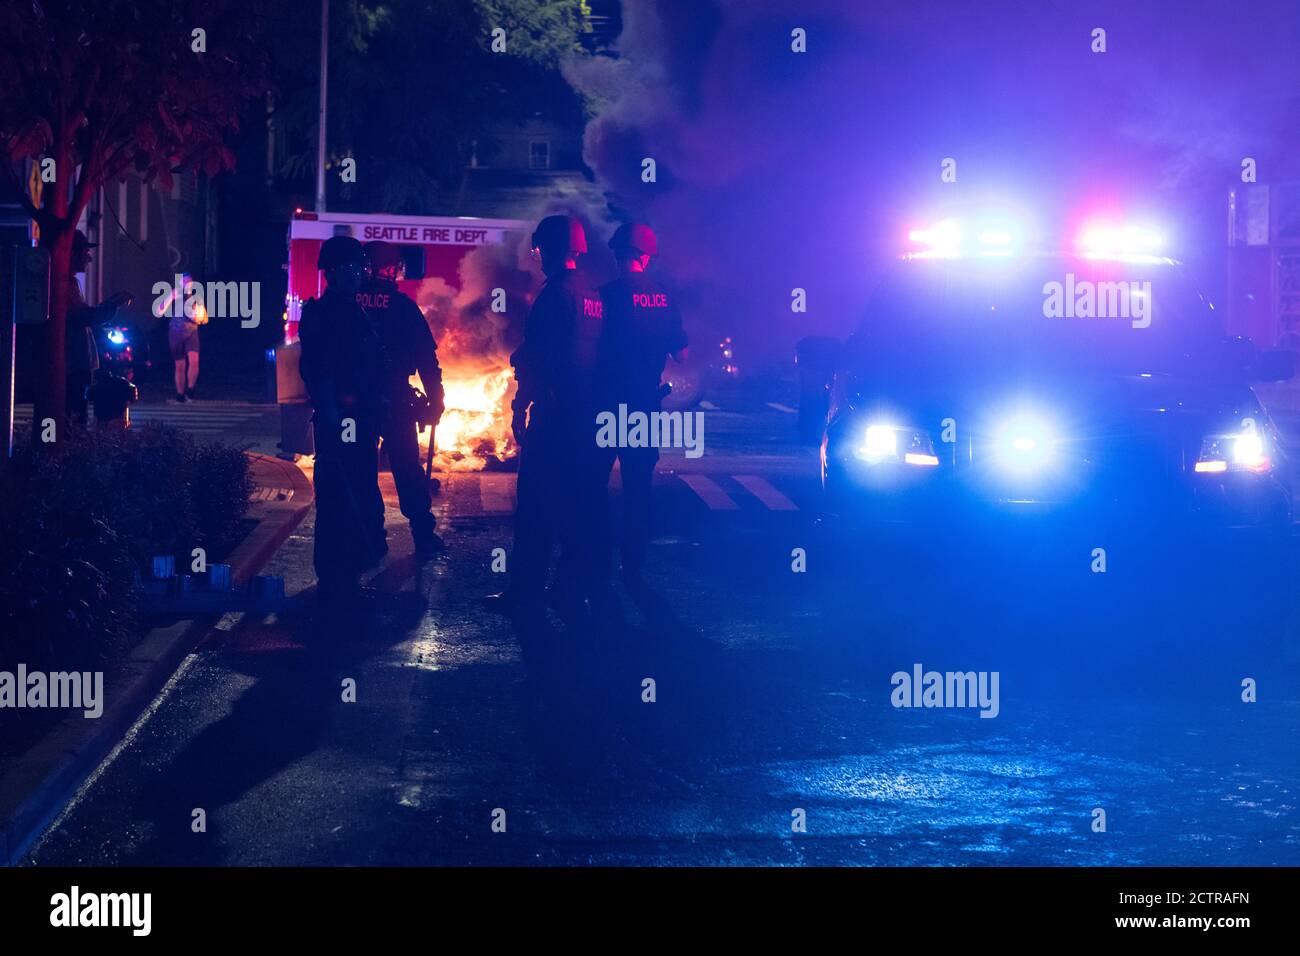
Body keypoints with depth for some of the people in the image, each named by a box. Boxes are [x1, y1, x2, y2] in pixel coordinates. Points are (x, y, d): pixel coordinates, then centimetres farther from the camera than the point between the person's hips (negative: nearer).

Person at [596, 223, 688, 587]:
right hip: (647, 403, 4)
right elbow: (681, 353, 6)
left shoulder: (608, 294, -14)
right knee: (638, 487, 11)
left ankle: (596, 561, 7)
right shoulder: (666, 297, 0)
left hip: (609, 402, -4)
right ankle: (633, 567, 13)